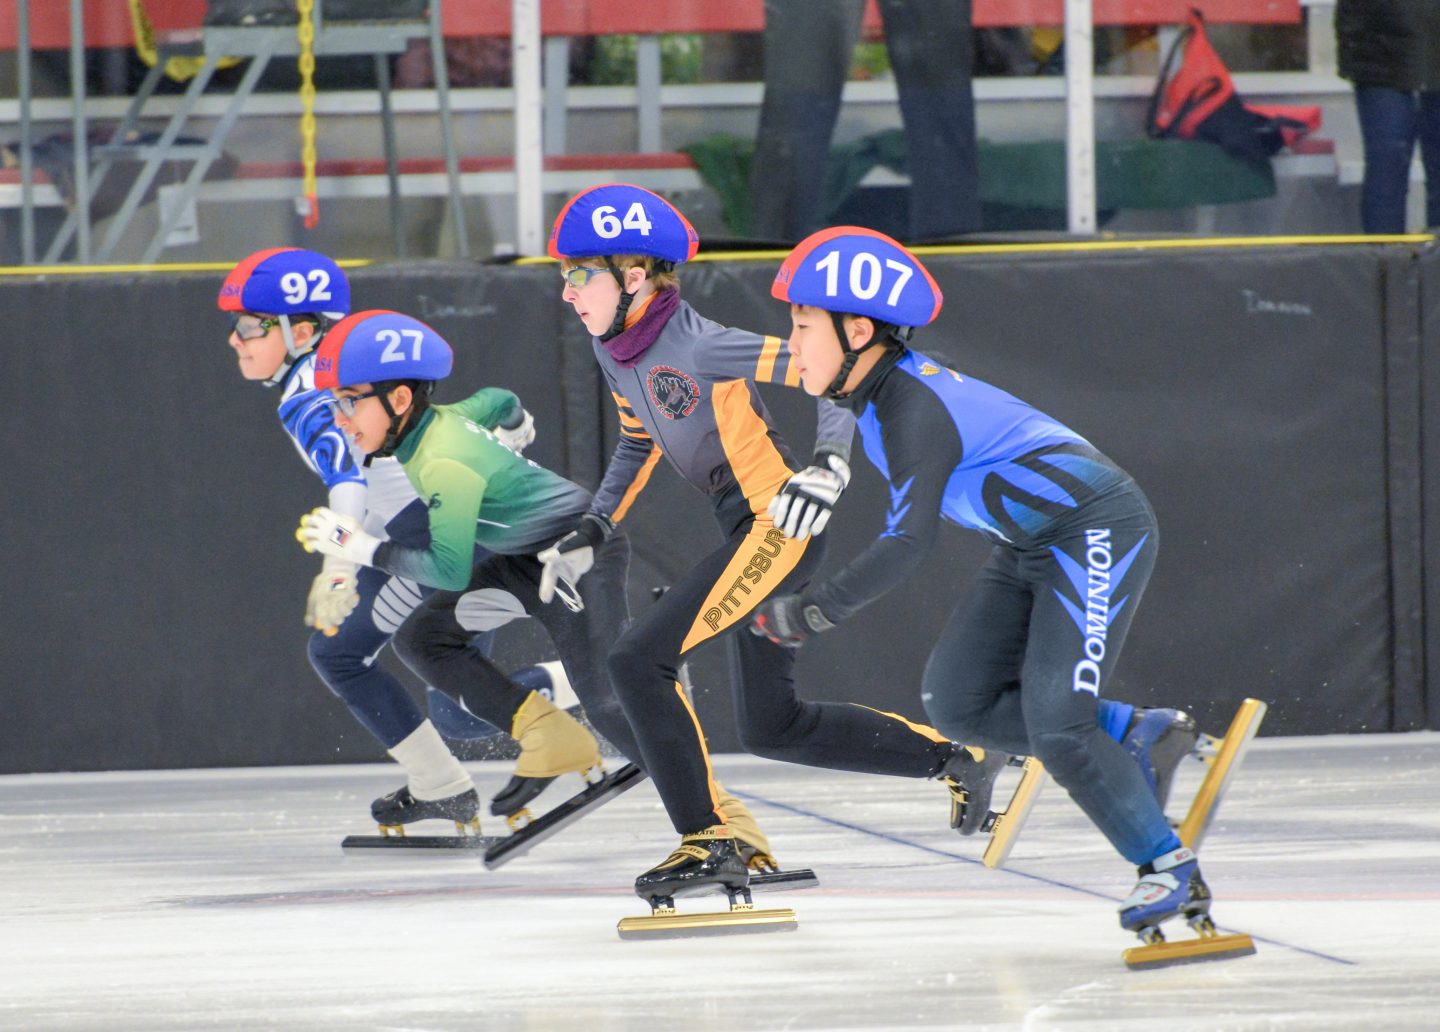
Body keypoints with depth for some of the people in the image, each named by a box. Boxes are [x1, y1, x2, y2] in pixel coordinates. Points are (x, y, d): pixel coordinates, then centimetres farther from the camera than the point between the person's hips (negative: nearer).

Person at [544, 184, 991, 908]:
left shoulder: (697, 347, -22)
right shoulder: (614, 350, 5)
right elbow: (640, 439, 23)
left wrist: (828, 464, -34)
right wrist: (593, 530, 16)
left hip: (778, 527, -10)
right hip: (748, 532, 10)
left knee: (638, 660, -17)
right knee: (771, 728, 16)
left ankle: (708, 842, -10)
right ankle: (954, 757, 29)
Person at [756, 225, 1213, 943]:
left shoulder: (916, 410, -26)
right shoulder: (878, 387, 3)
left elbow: (905, 549, -32)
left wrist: (809, 611, -27)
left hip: (1097, 531, -10)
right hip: (1031, 546, 10)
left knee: (1054, 722, -18)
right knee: (955, 701, 1)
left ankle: (1168, 866, -5)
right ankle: (1137, 741, 10)